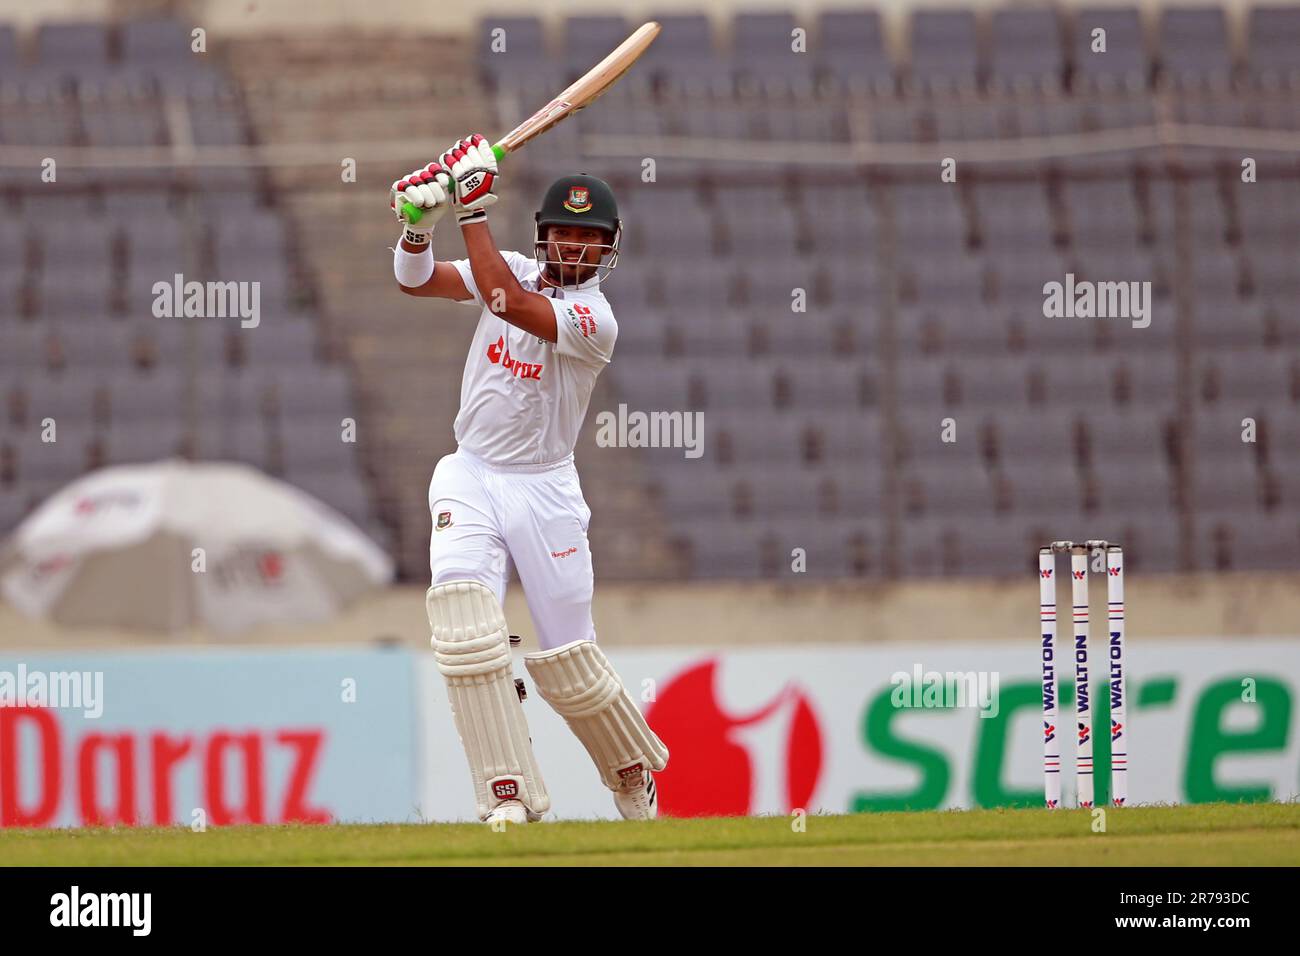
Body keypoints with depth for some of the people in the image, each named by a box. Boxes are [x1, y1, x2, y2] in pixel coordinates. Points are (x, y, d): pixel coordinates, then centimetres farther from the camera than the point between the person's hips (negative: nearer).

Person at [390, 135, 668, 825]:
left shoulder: (595, 319, -15)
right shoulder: (513, 272, 4)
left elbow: (506, 301, -29)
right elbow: (415, 279, -1)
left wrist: (474, 209, -27)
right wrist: (419, 223, -21)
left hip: (543, 489, -3)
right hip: (470, 477, 3)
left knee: (567, 660, 1)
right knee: (462, 608, -23)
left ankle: (633, 772, 31)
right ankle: (508, 795, -24)